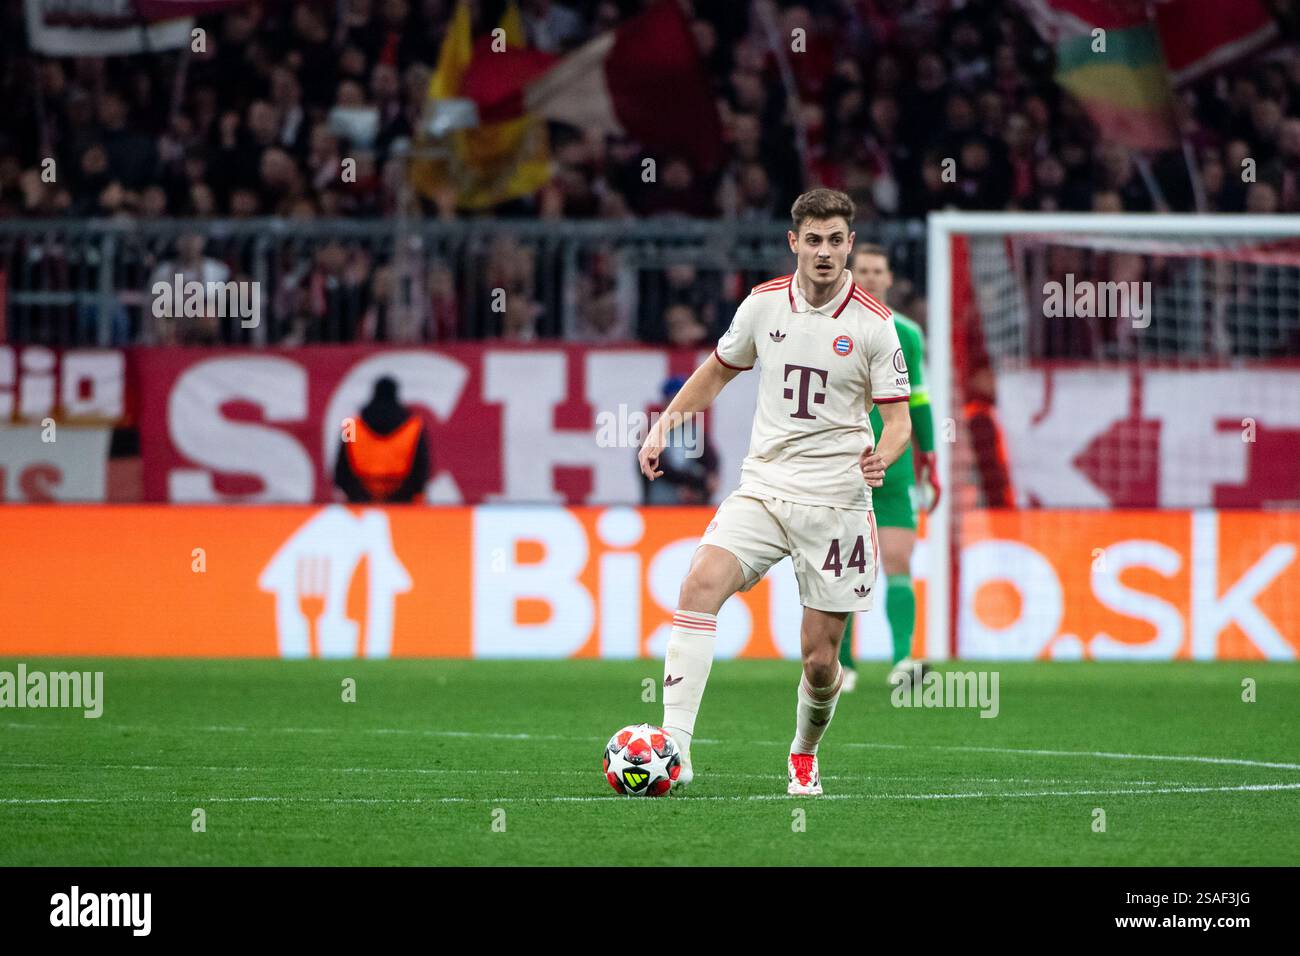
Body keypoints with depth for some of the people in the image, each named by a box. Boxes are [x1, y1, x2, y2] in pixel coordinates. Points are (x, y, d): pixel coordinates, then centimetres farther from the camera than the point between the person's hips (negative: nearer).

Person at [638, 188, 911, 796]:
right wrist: (663, 426, 11)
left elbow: (899, 421, -3)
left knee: (820, 659, 0)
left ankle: (804, 754, 33)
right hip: (762, 488, 2)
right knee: (701, 585, -25)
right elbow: (718, 370, 20)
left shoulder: (873, 324, -6)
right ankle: (675, 749, -29)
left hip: (835, 502, -2)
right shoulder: (764, 303, 3)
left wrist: (883, 456, -25)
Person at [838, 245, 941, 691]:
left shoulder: (907, 334, 9)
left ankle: (902, 660, -19)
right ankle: (843, 664, 16)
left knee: (898, 563, -12)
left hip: (893, 470, 1)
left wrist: (929, 462, 17)